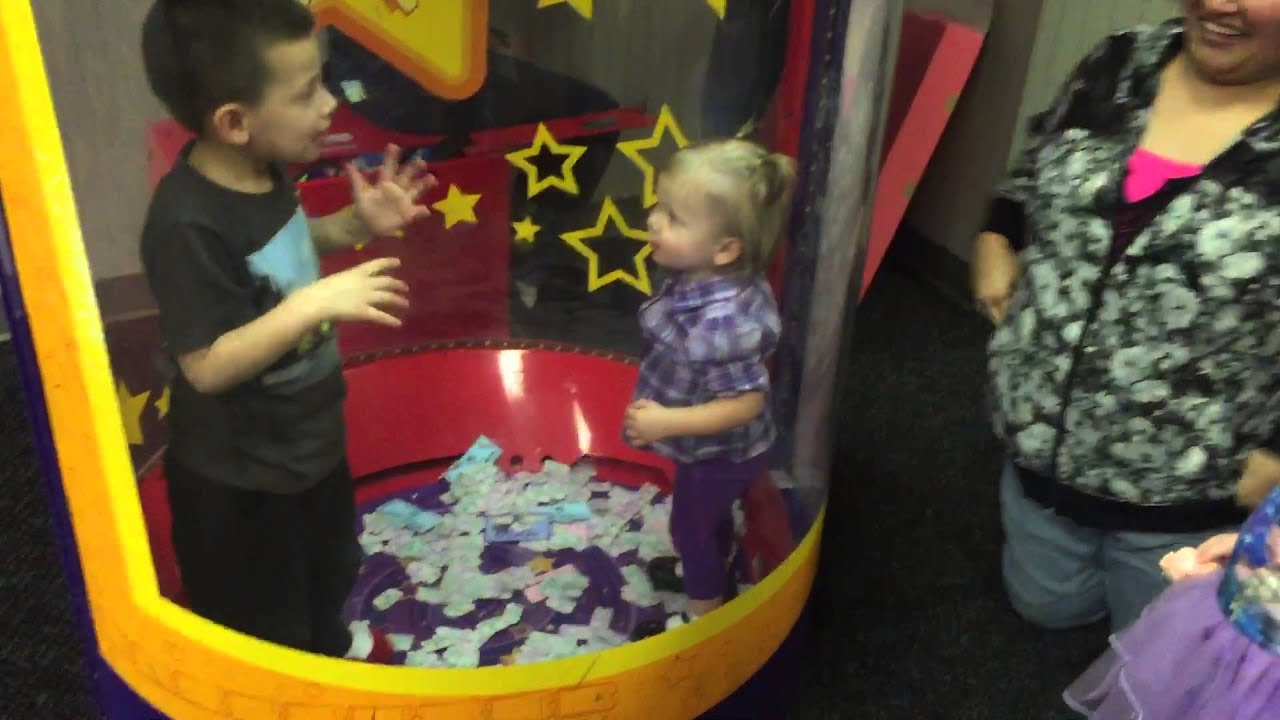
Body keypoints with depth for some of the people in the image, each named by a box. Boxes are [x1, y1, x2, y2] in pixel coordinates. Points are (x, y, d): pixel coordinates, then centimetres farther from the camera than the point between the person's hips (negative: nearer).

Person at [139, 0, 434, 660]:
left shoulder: (262, 171, -8)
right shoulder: (188, 223, -33)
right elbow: (207, 366, -31)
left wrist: (356, 224, -4)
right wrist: (311, 306, -37)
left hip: (307, 434, 9)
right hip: (238, 476, -9)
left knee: (330, 561, 34)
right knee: (260, 620, 17)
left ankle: (328, 643, 61)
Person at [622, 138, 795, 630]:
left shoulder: (721, 321, -42)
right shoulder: (699, 279, -16)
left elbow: (746, 402, -34)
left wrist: (667, 423, -35)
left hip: (719, 453, -8)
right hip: (716, 450, 8)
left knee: (691, 528, 17)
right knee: (712, 517, 32)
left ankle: (705, 620, 42)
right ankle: (713, 577, 60)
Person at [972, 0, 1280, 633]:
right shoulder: (1122, 62, -4)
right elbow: (1033, 171, 13)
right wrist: (997, 242, 1)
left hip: (1182, 494, -4)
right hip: (1042, 443, 4)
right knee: (1046, 606, 26)